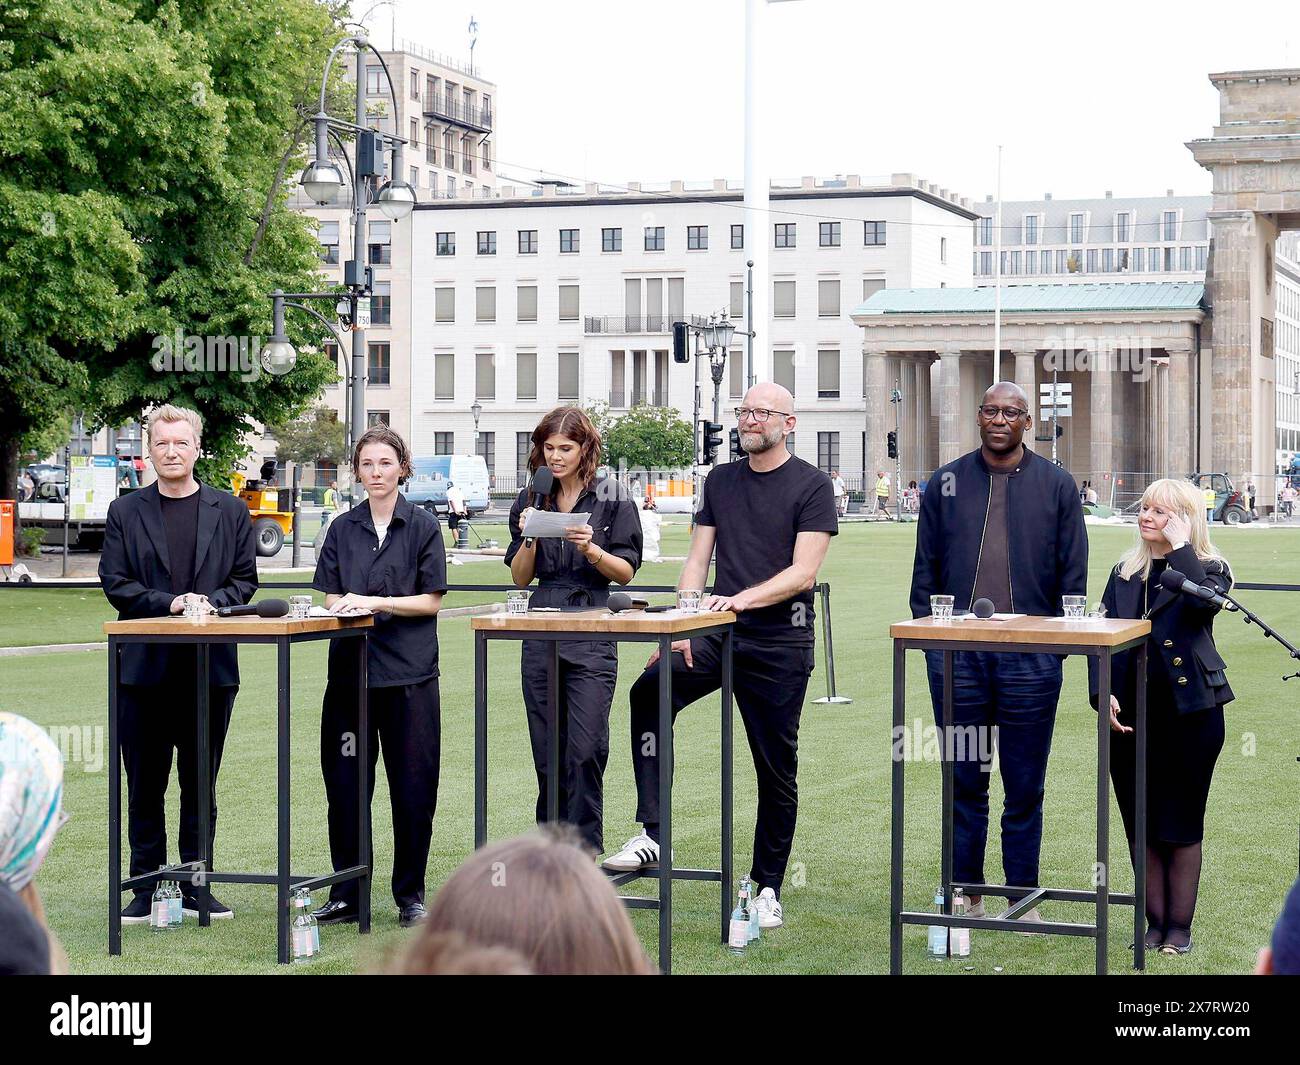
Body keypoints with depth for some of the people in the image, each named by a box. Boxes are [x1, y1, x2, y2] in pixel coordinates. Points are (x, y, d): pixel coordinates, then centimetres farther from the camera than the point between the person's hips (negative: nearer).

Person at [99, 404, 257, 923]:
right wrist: (169, 603, -14)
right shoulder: (124, 512, 6)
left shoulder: (230, 511, 8)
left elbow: (245, 579, 7)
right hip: (144, 666, 0)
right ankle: (146, 888, 11)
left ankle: (196, 888, 15)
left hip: (210, 667, 1)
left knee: (201, 784, 7)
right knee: (144, 785, 3)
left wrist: (211, 602, -12)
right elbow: (114, 582, 0)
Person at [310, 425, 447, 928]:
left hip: (409, 671, -3)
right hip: (351, 665, 3)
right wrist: (343, 605, -13)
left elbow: (431, 601, -3)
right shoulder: (343, 528, 11)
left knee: (413, 787, 0)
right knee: (345, 783, 3)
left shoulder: (423, 526, 1)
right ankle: (347, 893, 12)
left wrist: (374, 603, -15)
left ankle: (410, 895, 12)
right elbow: (329, 597, 10)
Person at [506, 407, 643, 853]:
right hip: (540, 637, 4)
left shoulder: (613, 499, 0)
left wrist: (592, 550, -17)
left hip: (592, 637, -4)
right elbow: (519, 577, 10)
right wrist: (529, 540, -7)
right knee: (547, 754, 7)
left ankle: (584, 849, -5)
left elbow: (627, 572, 0)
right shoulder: (530, 500, 11)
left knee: (585, 750, -11)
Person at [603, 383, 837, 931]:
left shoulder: (811, 485, -2)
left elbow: (803, 573, -11)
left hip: (780, 643, -3)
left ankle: (767, 886, 18)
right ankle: (651, 834, -22)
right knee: (650, 690, -24)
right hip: (716, 635, 4)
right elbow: (697, 559, 11)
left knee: (776, 770, 4)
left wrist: (741, 599, -23)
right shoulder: (721, 480, 14)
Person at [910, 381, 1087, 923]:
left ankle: (1023, 898, 17)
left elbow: (1073, 573, 6)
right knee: (964, 782, 7)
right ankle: (966, 894, 17)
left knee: (1025, 787, 6)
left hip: (1031, 659, -1)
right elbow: (926, 567, 11)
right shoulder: (947, 482, 9)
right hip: (956, 655, 1)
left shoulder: (1056, 484, 6)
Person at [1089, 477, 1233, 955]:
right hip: (1129, 714, 4)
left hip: (1190, 713, -4)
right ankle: (1155, 921, 18)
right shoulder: (1124, 573, 12)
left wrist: (1180, 546, -17)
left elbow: (1204, 602, -25)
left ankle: (1179, 926, 12)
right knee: (1141, 826, 8)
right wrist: (1102, 693, -6)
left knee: (1181, 825, 3)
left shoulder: (1209, 570, -1)